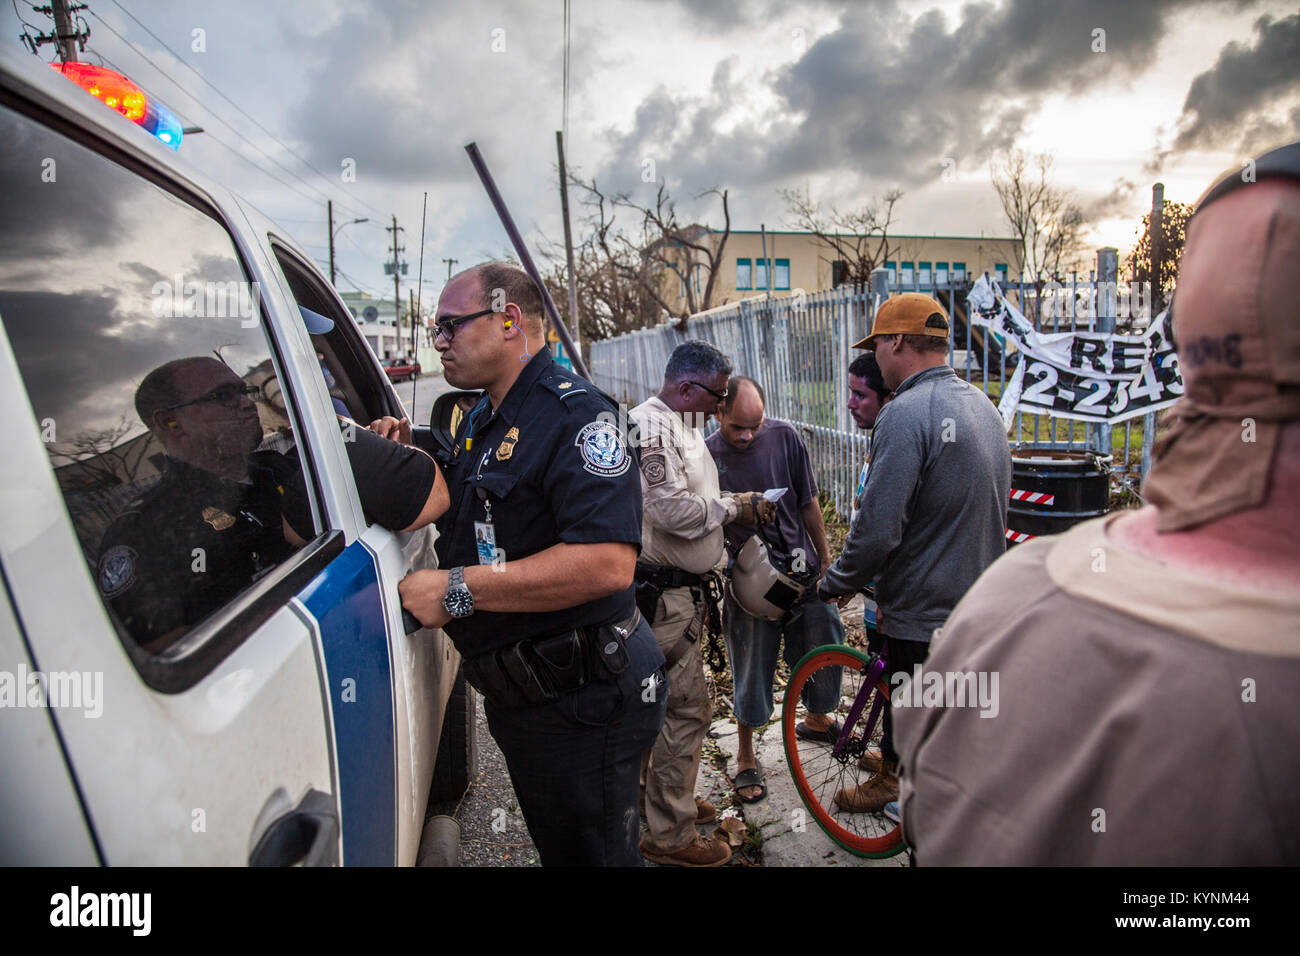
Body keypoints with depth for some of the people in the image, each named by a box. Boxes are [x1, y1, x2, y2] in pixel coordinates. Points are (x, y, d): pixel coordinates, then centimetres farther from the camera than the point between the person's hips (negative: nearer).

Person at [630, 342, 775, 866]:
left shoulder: (679, 428, 18)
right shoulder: (650, 425, -17)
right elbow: (673, 510, -24)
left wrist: (736, 507, 9)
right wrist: (734, 506, -11)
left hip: (680, 591, 11)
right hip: (661, 591, -11)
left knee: (668, 703, 20)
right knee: (686, 707, -4)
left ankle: (672, 799, 37)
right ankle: (669, 835, 9)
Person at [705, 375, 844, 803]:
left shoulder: (785, 437, -5)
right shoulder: (705, 456, -11)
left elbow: (809, 503, 5)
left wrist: (825, 560, 9)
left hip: (802, 571, 3)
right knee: (752, 672, 7)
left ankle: (816, 719, 45)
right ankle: (745, 759, 28)